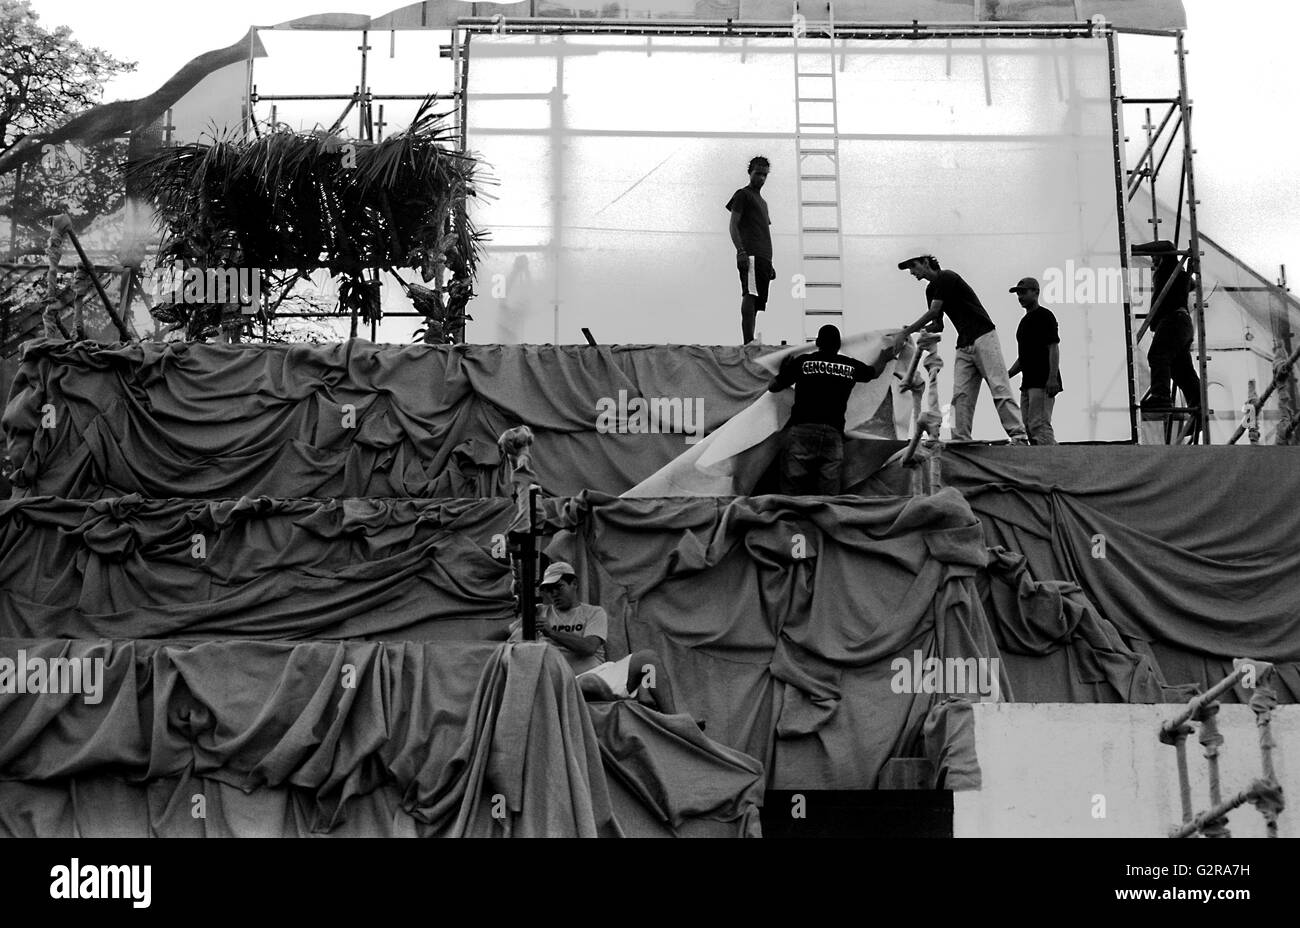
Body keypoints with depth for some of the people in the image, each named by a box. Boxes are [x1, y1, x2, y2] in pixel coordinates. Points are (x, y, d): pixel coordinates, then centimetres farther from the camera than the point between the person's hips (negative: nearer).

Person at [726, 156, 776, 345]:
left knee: (757, 303, 3)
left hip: (764, 257, 9)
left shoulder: (762, 201, 29)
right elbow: (733, 225, -6)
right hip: (750, 255, -9)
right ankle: (749, 343, -30)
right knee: (750, 295, -20)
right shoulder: (743, 194, 4)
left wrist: (770, 264, 24)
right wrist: (740, 251, -20)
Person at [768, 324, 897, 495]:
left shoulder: (801, 362, 6)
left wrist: (785, 368, 37)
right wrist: (885, 357, 57)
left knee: (792, 488, -1)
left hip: (800, 431, -2)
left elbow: (773, 387, 18)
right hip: (833, 433, 2)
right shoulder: (851, 366, 13)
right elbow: (875, 372, 35)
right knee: (829, 494, 0)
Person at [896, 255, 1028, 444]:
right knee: (961, 395, -2)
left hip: (983, 336, -9)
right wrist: (916, 330, 4)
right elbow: (938, 324, 22)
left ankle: (1019, 436, -18)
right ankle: (961, 441, -7)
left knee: (999, 389, -14)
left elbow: (933, 313, -13)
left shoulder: (946, 278, -9)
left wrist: (906, 332, -8)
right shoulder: (931, 289, 18)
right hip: (964, 345, 9)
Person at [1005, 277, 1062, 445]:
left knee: (1039, 425, -18)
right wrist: (1008, 374, 16)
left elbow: (1054, 348, -13)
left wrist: (1052, 378, -23)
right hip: (1028, 381, 10)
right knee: (1029, 427, 8)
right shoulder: (1025, 320, 22)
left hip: (1043, 382, -10)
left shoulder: (1044, 316, -5)